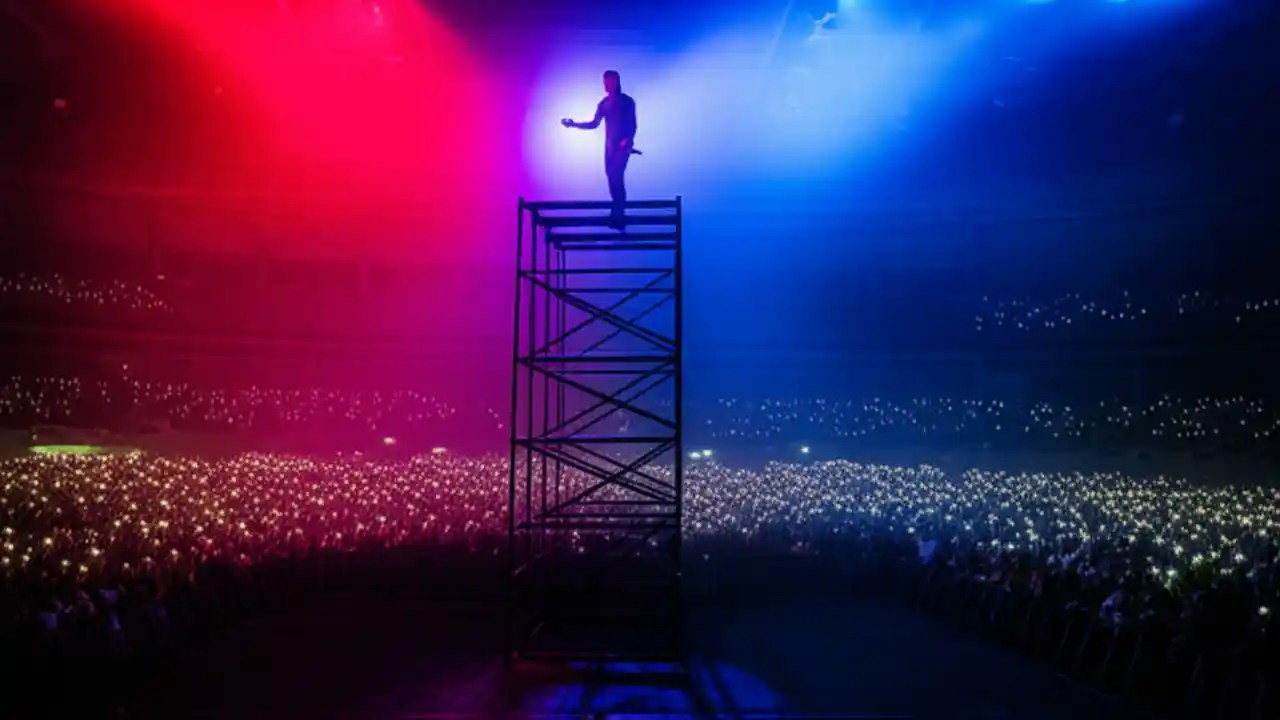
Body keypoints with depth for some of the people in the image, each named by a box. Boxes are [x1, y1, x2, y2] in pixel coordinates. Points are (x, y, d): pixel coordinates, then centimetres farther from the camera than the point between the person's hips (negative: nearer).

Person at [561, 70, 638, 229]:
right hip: (610, 146, 6)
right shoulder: (604, 103, 11)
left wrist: (627, 140, -22)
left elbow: (632, 125, -7)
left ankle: (617, 216, -18)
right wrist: (574, 124, 3)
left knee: (616, 177, -18)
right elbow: (594, 124, 14)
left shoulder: (627, 101, -3)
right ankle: (618, 215, 11)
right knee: (613, 178, 3)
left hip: (623, 146, -6)